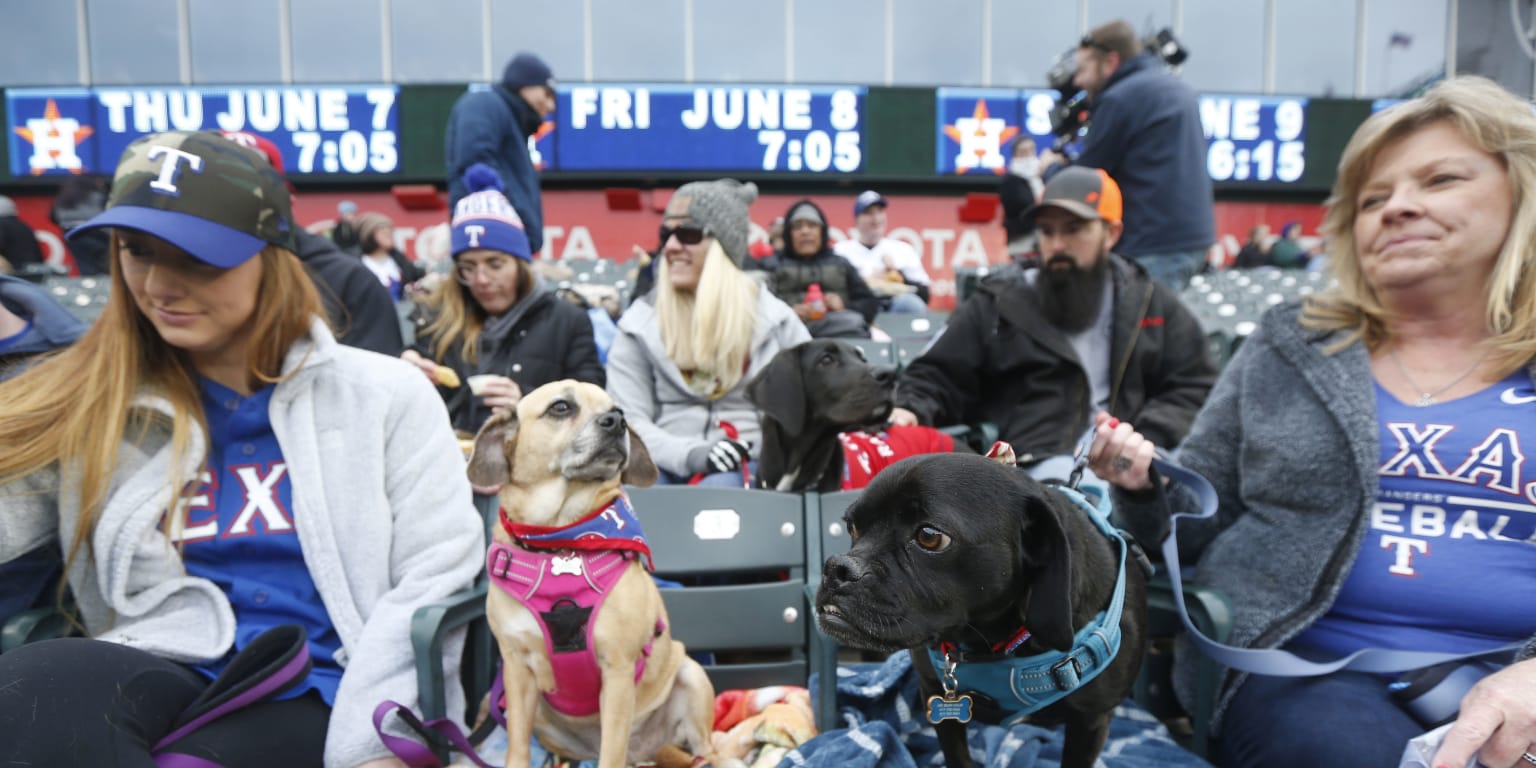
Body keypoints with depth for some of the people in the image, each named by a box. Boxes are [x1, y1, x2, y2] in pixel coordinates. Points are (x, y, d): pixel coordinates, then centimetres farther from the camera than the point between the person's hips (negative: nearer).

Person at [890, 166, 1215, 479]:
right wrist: (911, 412, -8)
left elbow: (1195, 389, 16)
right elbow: (937, 376, 15)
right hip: (1040, 467, -2)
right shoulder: (998, 305, 17)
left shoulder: (1153, 305, 21)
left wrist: (1145, 441, -4)